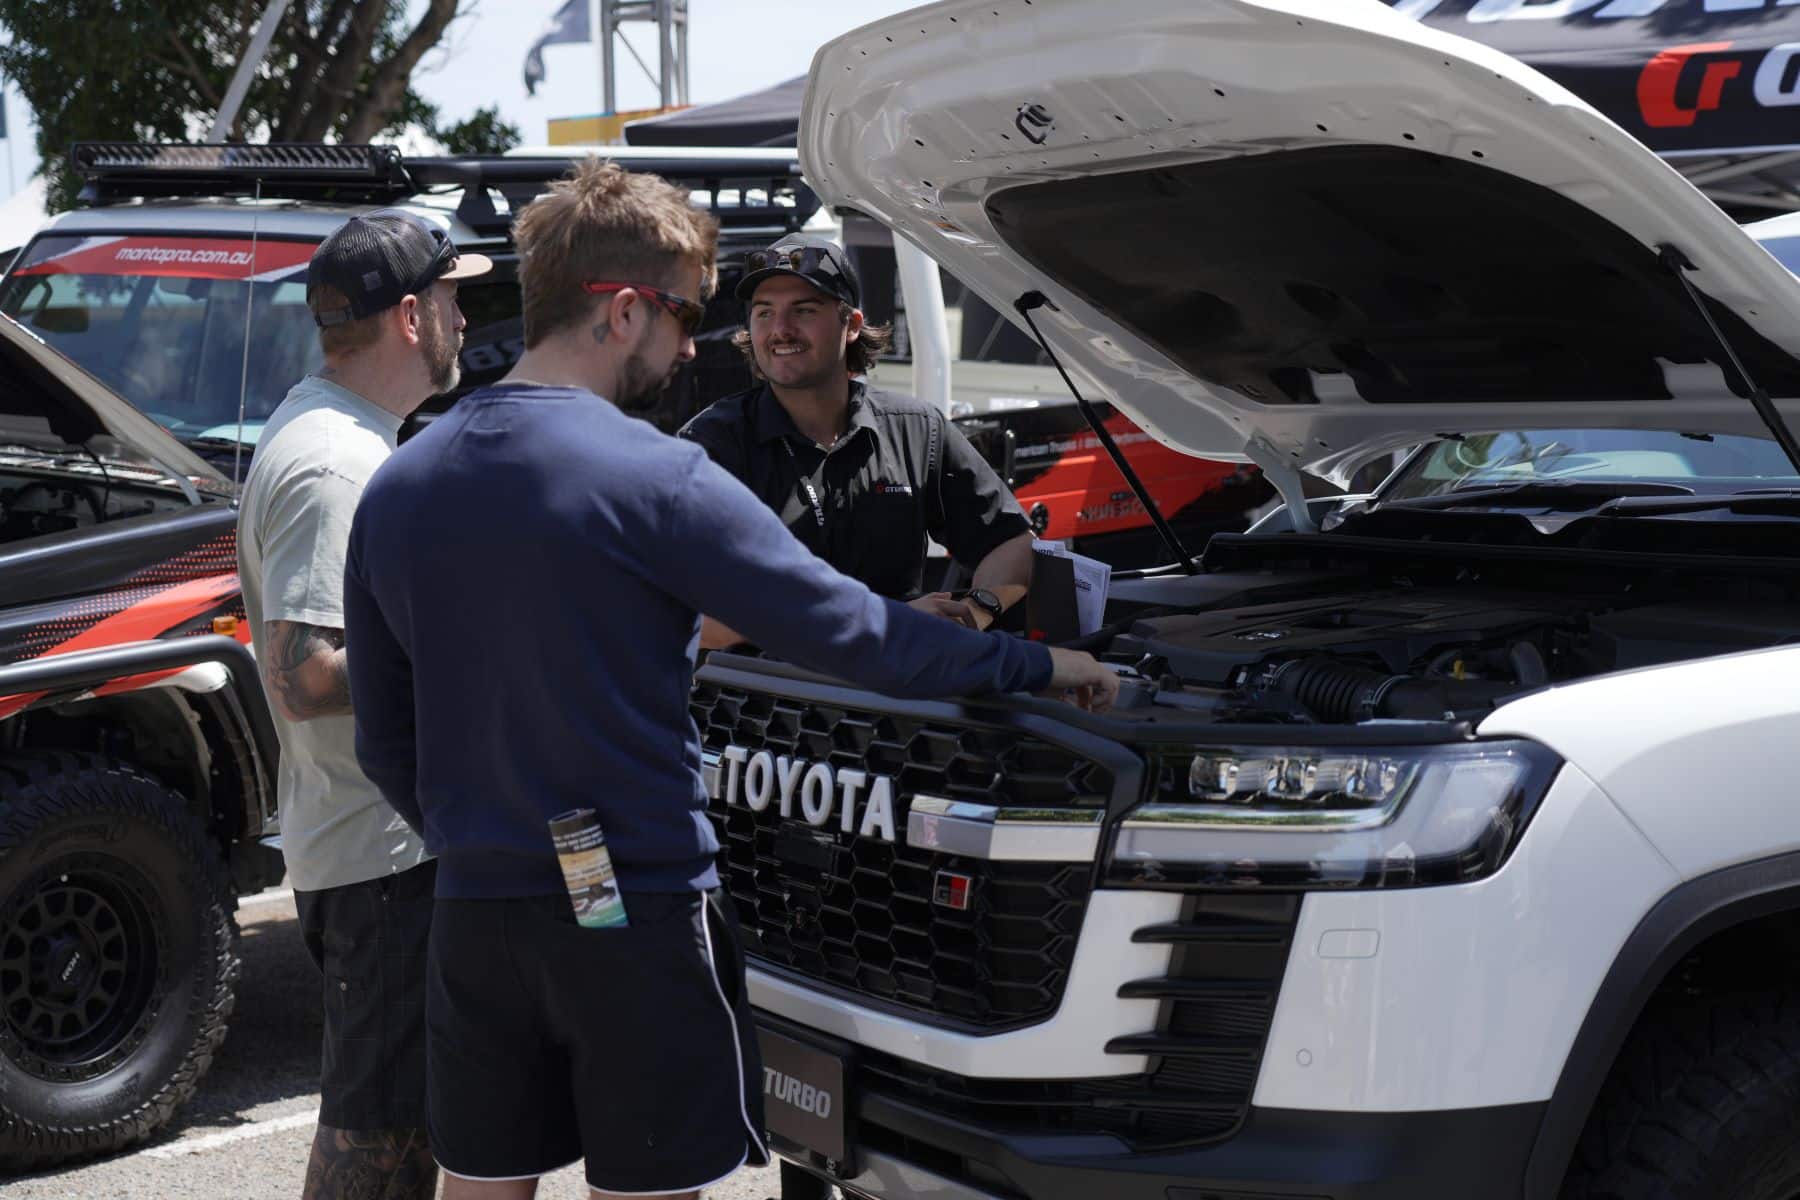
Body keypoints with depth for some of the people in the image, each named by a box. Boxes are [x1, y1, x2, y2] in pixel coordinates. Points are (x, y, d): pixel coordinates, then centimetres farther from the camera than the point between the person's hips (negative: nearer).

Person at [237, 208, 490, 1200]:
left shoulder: (335, 432, 14)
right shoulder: (330, 465, -20)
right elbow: (305, 676, -26)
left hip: (391, 838, 11)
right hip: (382, 852, -11)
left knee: (410, 1105, 20)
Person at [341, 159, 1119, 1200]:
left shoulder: (396, 493, 5)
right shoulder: (654, 477, -14)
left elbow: (385, 741, 11)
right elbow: (845, 630, -10)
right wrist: (1034, 665, 2)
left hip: (475, 919, 6)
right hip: (637, 919, -6)